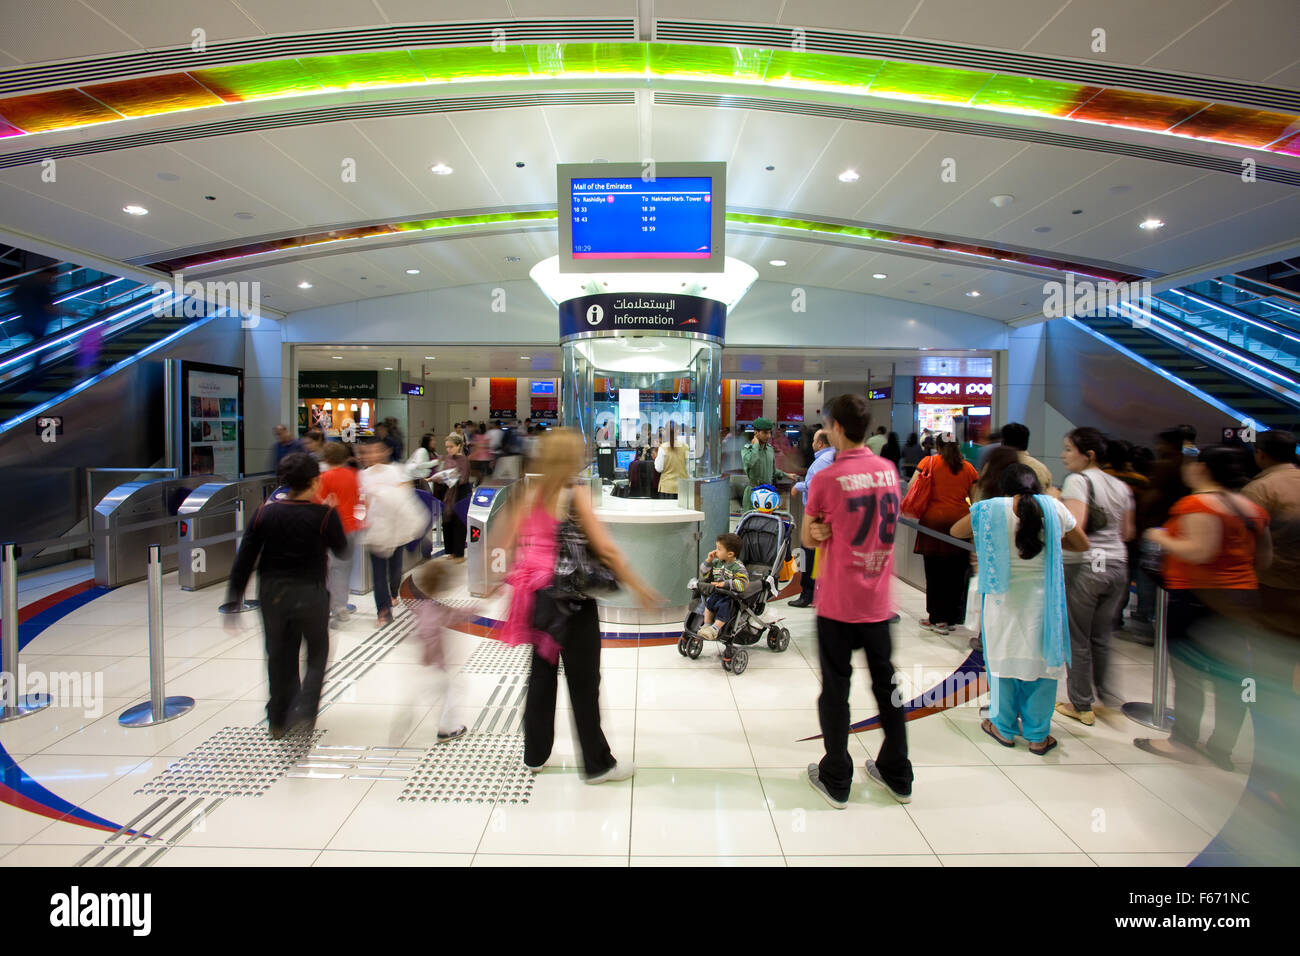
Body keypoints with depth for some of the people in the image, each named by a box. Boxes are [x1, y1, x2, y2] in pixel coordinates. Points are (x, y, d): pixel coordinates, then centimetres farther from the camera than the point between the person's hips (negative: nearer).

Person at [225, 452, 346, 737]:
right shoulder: (324, 515, -14)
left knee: (279, 656, 19)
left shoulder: (265, 513, -4)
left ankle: (278, 720, 31)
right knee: (317, 654, 18)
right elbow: (341, 549, 3)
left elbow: (243, 561, -2)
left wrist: (233, 601, 4)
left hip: (272, 594, 3)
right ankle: (303, 712, 3)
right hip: (310, 595, -3)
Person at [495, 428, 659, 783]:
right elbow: (606, 548, -18)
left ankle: (535, 754, 32)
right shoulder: (575, 494, -14)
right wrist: (639, 587, -12)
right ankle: (597, 764, 19)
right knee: (583, 682, 6)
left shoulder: (530, 494, 2)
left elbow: (505, 541, 3)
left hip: (537, 597, 6)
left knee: (542, 674, 19)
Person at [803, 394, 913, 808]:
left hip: (837, 604, -5)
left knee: (835, 690, 8)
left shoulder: (826, 478, -14)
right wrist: (833, 531, 1)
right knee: (886, 685, 18)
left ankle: (836, 781, 21)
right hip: (878, 602, 5)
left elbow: (807, 539, -3)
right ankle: (897, 775, 32)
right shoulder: (889, 470, 2)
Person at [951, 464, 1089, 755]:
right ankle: (1038, 736, 22)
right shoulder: (1053, 507, -2)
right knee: (1041, 661, 11)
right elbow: (1083, 545, 11)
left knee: (1003, 659, 13)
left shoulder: (991, 508, -7)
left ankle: (1004, 728, 27)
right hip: (1043, 597, 1)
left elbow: (955, 531, 8)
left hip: (1004, 597, -1)